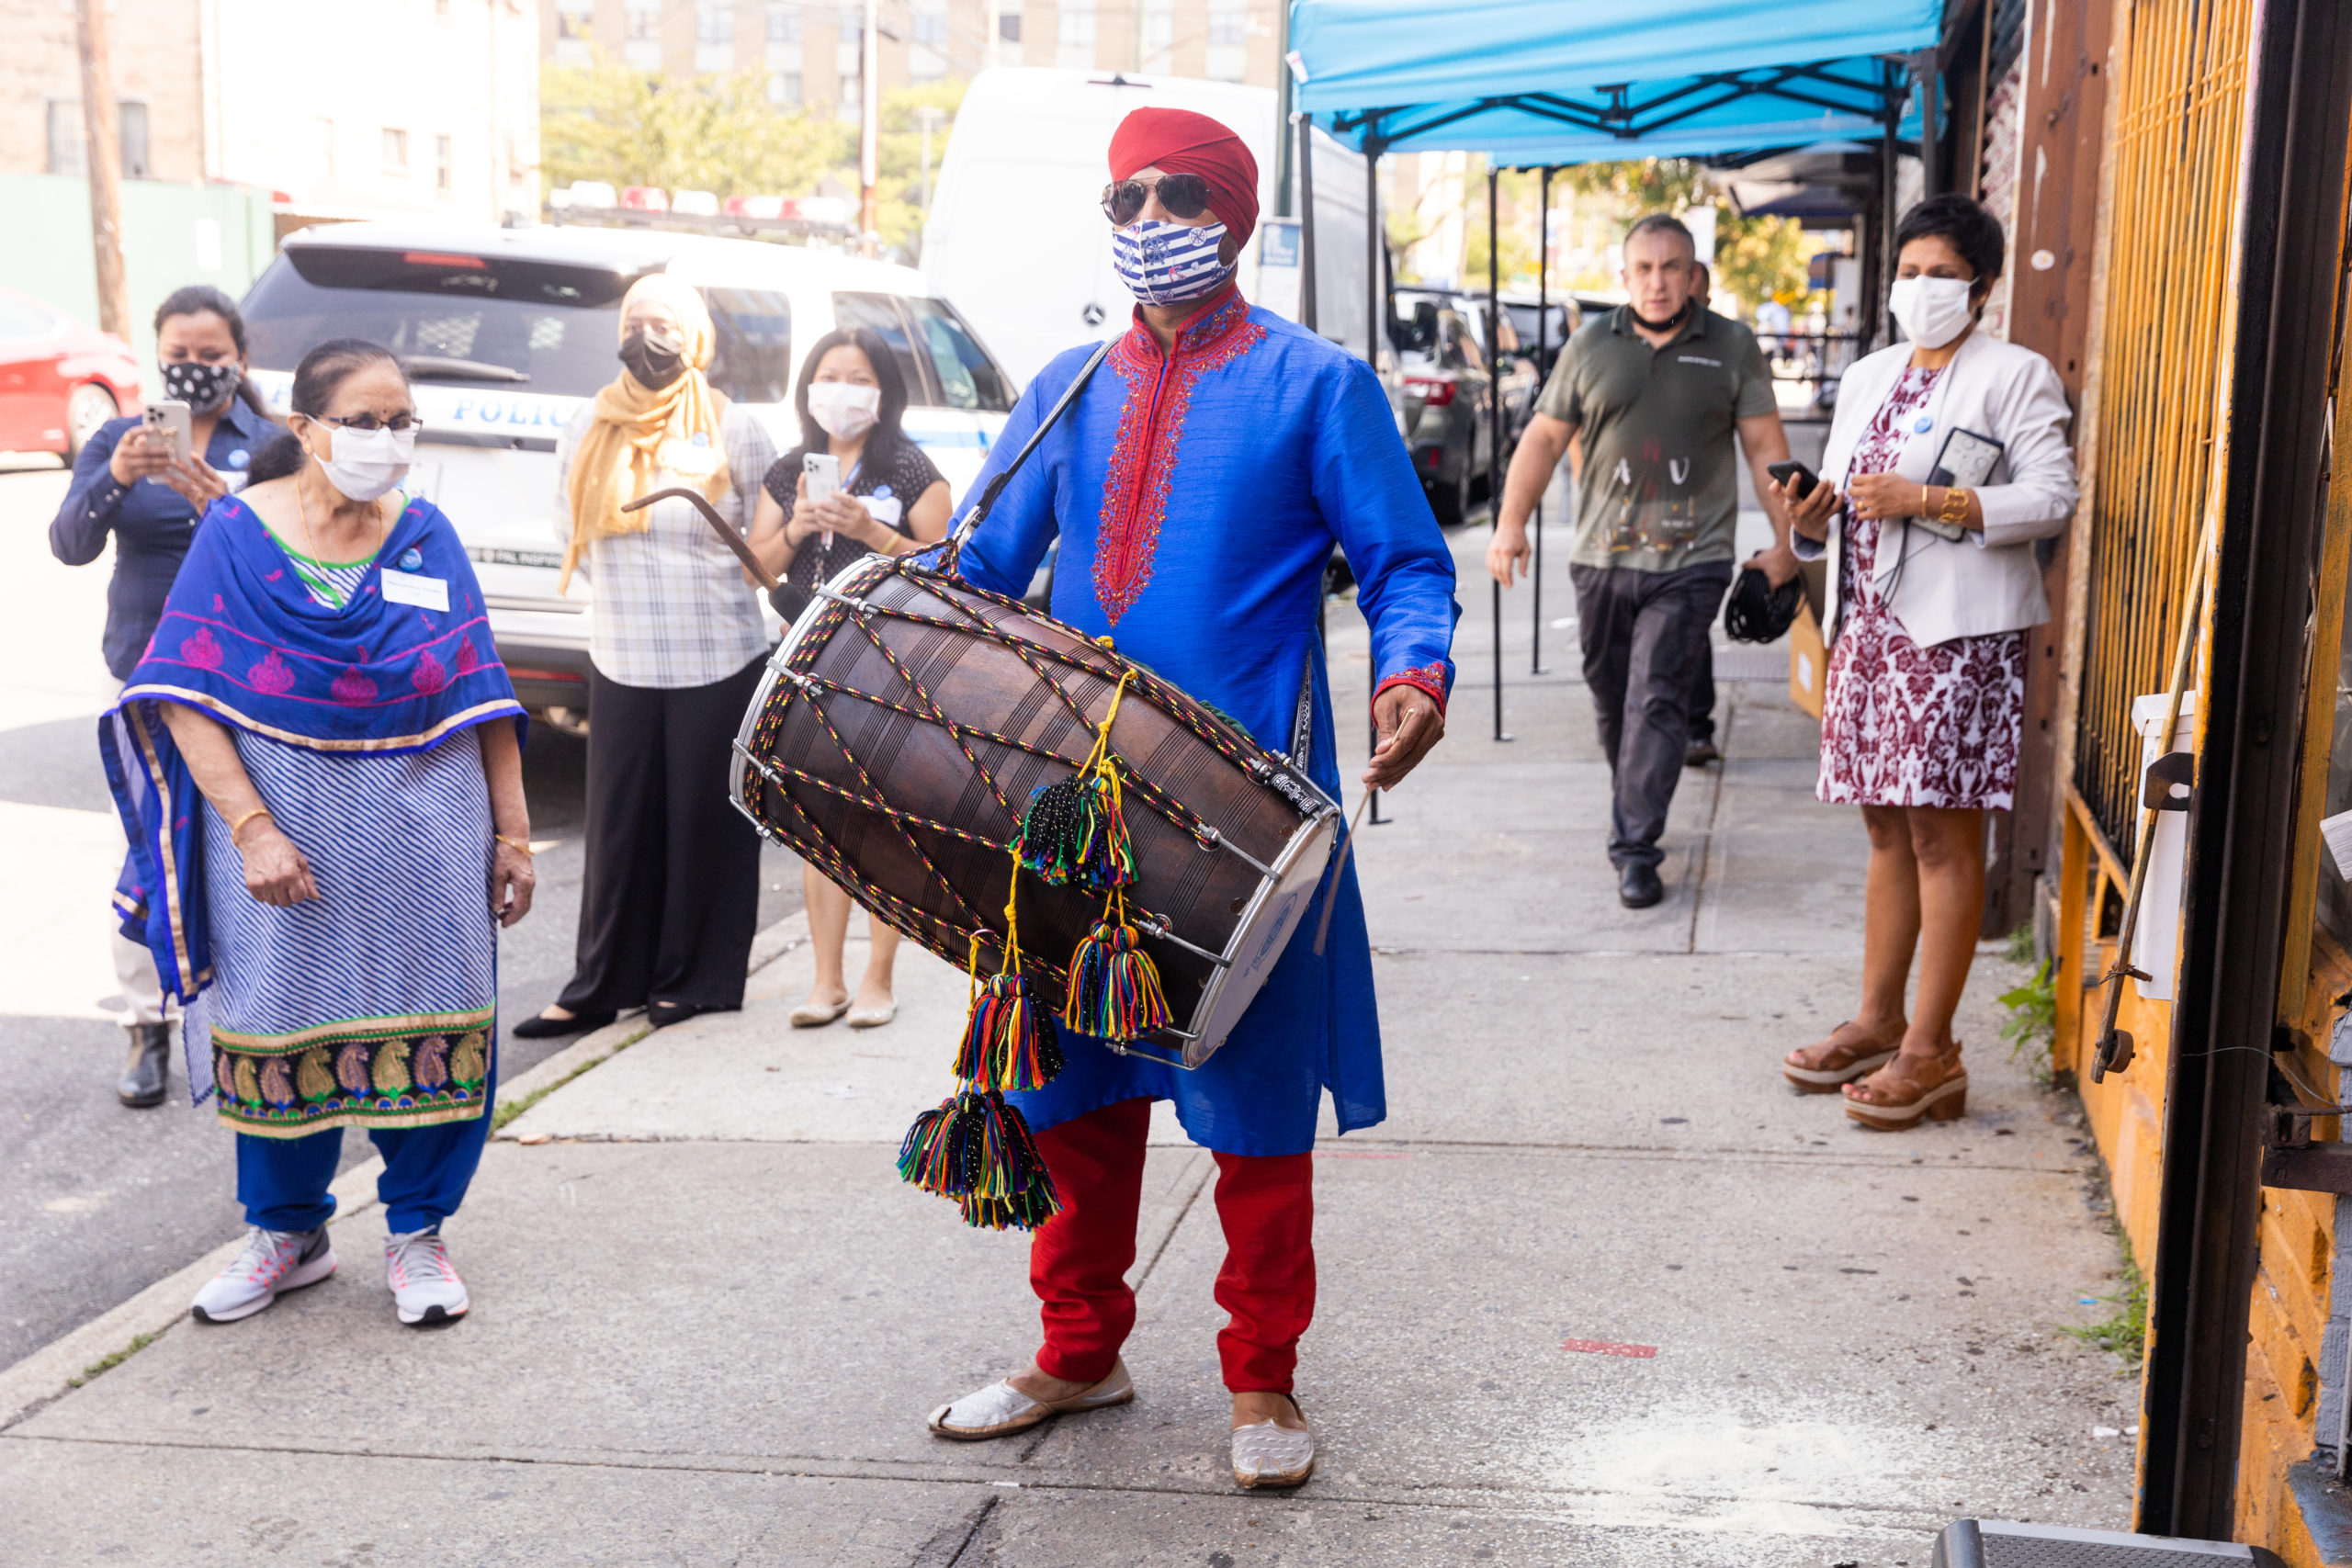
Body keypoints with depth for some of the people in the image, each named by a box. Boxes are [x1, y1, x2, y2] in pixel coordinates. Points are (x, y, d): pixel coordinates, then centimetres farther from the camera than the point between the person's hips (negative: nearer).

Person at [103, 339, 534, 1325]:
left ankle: (416, 1233, 22)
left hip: (426, 837, 1)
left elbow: (482, 699, 4)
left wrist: (512, 835, 1)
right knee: (280, 1029, 9)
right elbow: (187, 699, -7)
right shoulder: (238, 533, -3)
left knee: (427, 1028, 3)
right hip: (284, 832, -1)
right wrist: (251, 828, -16)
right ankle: (286, 1235, 29)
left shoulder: (427, 538, 3)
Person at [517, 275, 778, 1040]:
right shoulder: (587, 431, 8)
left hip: (719, 662, -2)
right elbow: (572, 534, 17)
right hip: (621, 660, 3)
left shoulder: (735, 431, -1)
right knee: (618, 826, 4)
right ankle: (599, 986, 12)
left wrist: (704, 582, 2)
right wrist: (632, 586, 10)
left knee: (705, 824, 4)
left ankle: (692, 979, 17)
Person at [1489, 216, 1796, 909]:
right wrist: (1512, 522, -1)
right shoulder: (1590, 346, 8)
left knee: (1656, 700, -10)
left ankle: (1636, 851, -8)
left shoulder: (1731, 347, 5)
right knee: (1611, 699, 11)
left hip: (1691, 563, -2)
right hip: (1602, 559, 3)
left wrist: (1782, 541, 2)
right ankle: (1633, 811, 33)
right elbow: (1544, 438, 8)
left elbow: (1765, 447, 6)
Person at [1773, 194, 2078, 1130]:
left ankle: (1931, 1052, -2)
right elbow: (1840, 497, 20)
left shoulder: (2015, 377, -1)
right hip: (1869, 626, 6)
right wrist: (1813, 515, -4)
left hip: (1957, 632, -6)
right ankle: (1878, 1022, 19)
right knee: (1887, 830, 11)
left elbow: (2052, 495, -11)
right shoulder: (1868, 379, 19)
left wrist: (1927, 500, -18)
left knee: (1945, 836, -5)